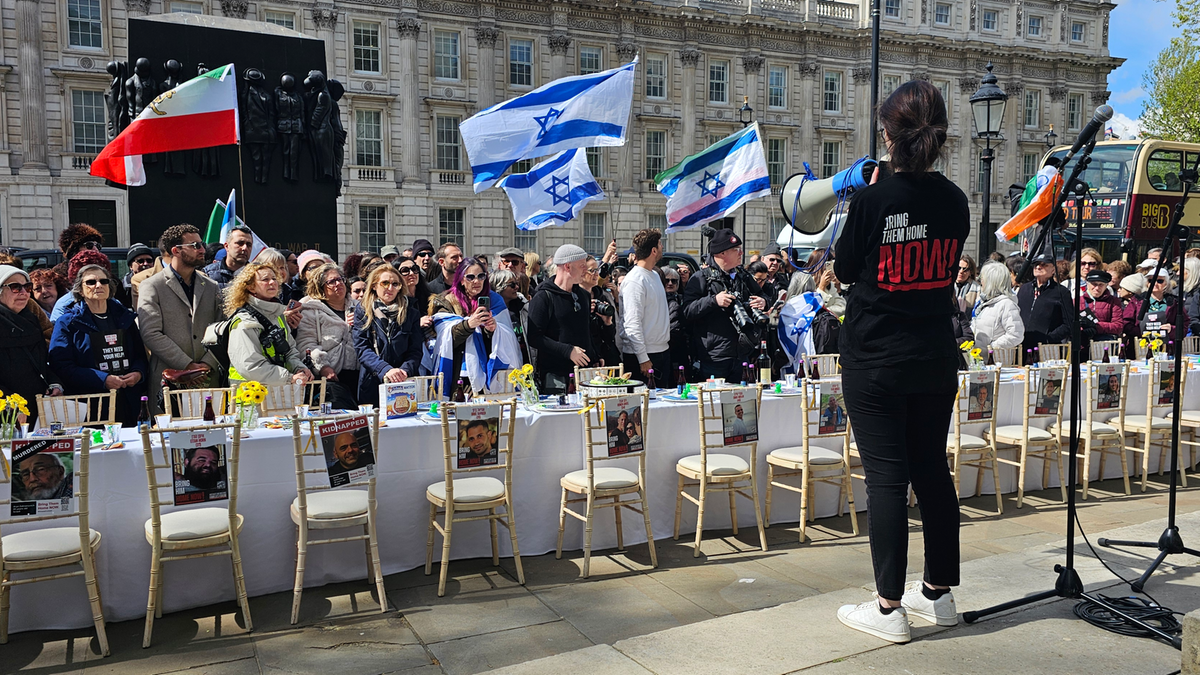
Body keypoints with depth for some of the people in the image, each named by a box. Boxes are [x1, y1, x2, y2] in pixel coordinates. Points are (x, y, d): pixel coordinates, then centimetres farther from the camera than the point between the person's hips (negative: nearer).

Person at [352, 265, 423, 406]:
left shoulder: (411, 313, 9)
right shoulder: (362, 311, 6)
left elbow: (415, 350, 4)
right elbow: (362, 348, -4)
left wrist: (404, 371, -17)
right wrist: (386, 370, -19)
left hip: (404, 384, 1)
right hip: (371, 386, -1)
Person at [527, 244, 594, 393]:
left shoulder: (584, 295, 15)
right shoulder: (543, 297, -8)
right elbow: (534, 338, -14)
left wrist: (595, 358, 14)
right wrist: (568, 351, -18)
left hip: (584, 372, 6)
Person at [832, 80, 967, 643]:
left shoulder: (873, 201, -15)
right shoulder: (955, 202, 1)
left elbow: (844, 270, -1)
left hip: (875, 361, -5)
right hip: (935, 359, 5)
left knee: (886, 476, 0)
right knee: (932, 469, 14)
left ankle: (889, 608, 7)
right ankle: (938, 593, 27)